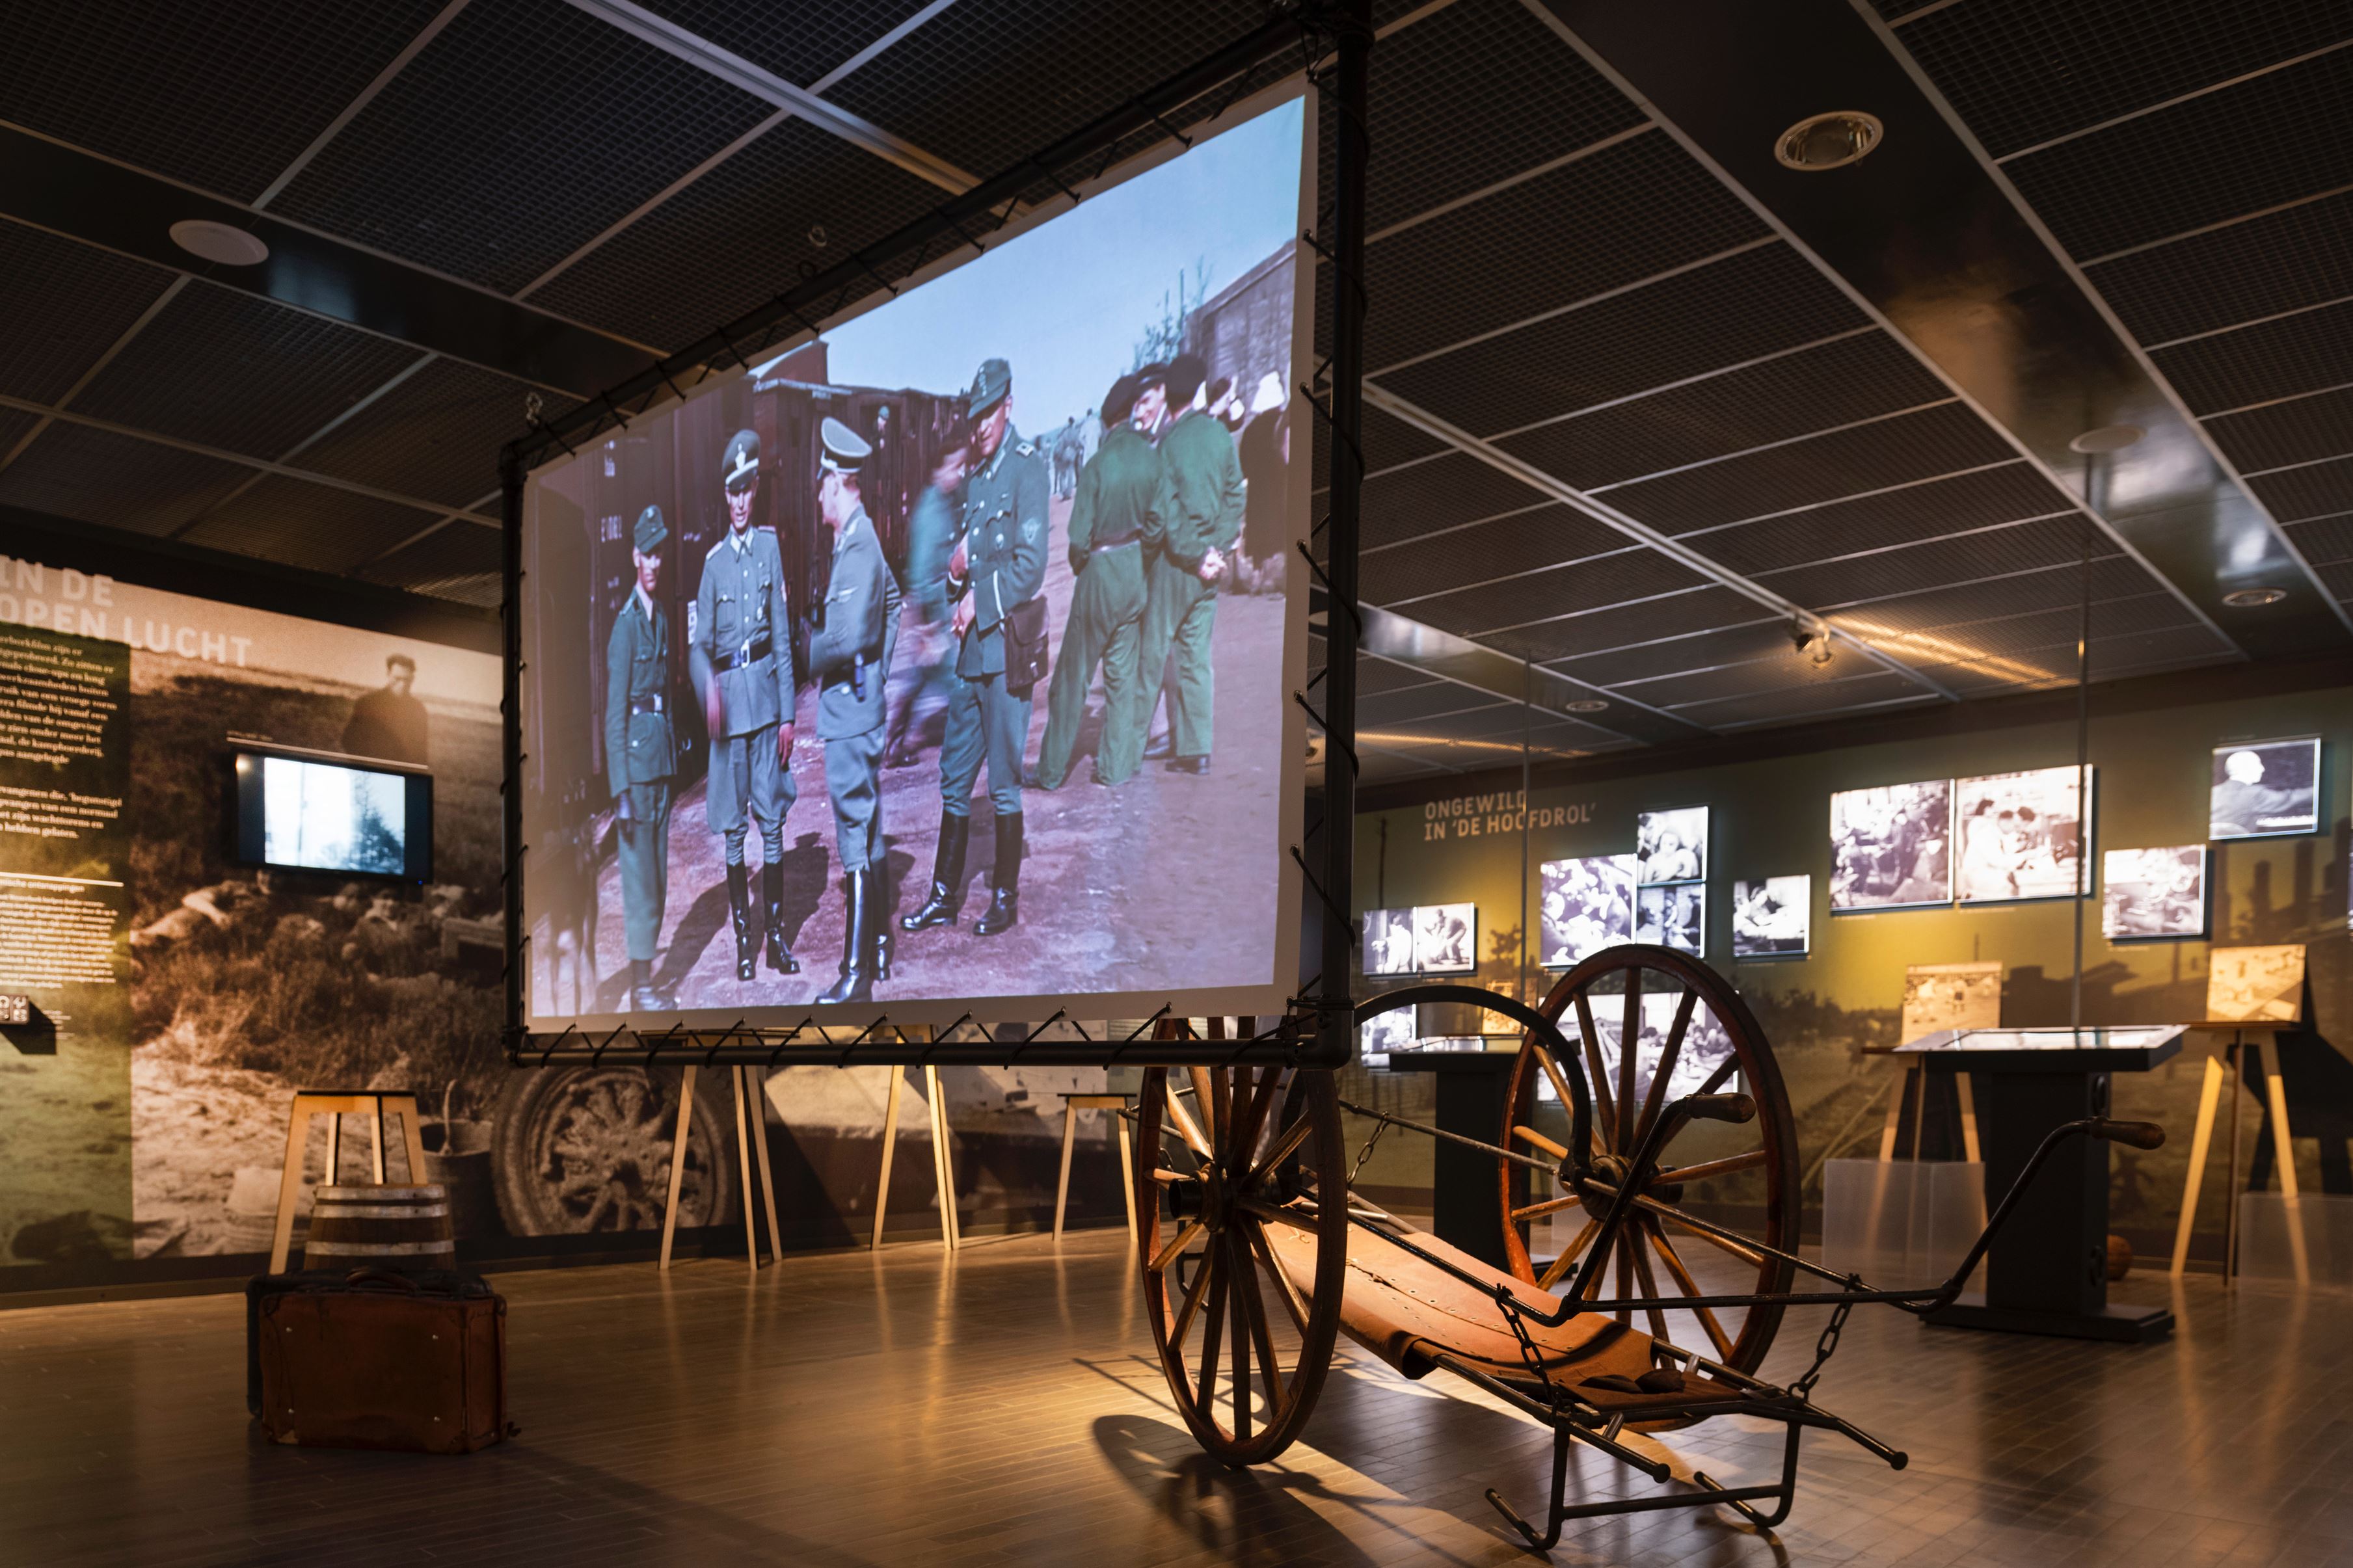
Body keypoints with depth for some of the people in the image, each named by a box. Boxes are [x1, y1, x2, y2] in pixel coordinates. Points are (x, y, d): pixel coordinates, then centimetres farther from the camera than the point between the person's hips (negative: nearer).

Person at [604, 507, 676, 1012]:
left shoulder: (662, 619, 14)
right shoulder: (625, 624, -10)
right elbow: (614, 714, -12)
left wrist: (672, 758, 15)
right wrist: (621, 789, -15)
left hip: (662, 754, 8)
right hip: (635, 751, -8)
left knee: (658, 873, 12)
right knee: (640, 873, -3)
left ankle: (647, 973, 21)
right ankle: (640, 985, 4)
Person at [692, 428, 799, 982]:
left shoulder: (770, 547, 6)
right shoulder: (713, 561, 4)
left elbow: (783, 635, 6)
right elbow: (700, 644, 2)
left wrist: (789, 712, 3)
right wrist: (709, 688, -21)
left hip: (766, 687, 1)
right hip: (728, 693, -1)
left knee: (773, 820, 3)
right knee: (733, 827, 4)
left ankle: (777, 932, 12)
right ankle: (743, 937, 13)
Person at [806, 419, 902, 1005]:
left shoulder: (859, 546, -18)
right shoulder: (857, 540, 13)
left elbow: (848, 638, -26)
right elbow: (893, 600, 29)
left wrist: (805, 659, -10)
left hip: (851, 713, -10)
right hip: (857, 707, 10)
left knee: (856, 838, -7)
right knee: (867, 835, 17)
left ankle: (857, 975, -4)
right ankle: (877, 950, 28)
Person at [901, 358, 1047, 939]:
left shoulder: (1028, 466, -9)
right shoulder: (975, 477, 17)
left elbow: (1030, 567, -16)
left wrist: (978, 602, -11)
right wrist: (957, 569, 1)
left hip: (1006, 650, -8)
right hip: (970, 651, 8)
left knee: (1004, 784, 1)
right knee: (954, 779, 12)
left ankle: (1005, 899, 13)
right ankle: (945, 896, 21)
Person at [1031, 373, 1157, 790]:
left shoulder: (1096, 467, -16)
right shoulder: (1154, 459, -8)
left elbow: (1079, 538, -14)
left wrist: (1079, 563, 6)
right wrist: (1140, 553, 14)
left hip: (1100, 575, -4)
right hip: (1138, 573, 4)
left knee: (1073, 676, 6)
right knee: (1125, 672, 14)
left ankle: (1052, 770, 14)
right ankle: (1117, 766, 18)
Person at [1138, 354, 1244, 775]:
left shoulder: (1170, 441, -13)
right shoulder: (1221, 435, 2)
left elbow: (1163, 515, -15)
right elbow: (1235, 495, 4)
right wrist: (1218, 549, 4)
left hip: (1176, 560, -5)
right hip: (1208, 559, 5)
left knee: (1153, 652, 4)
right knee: (1196, 655, 9)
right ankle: (1195, 748, 11)